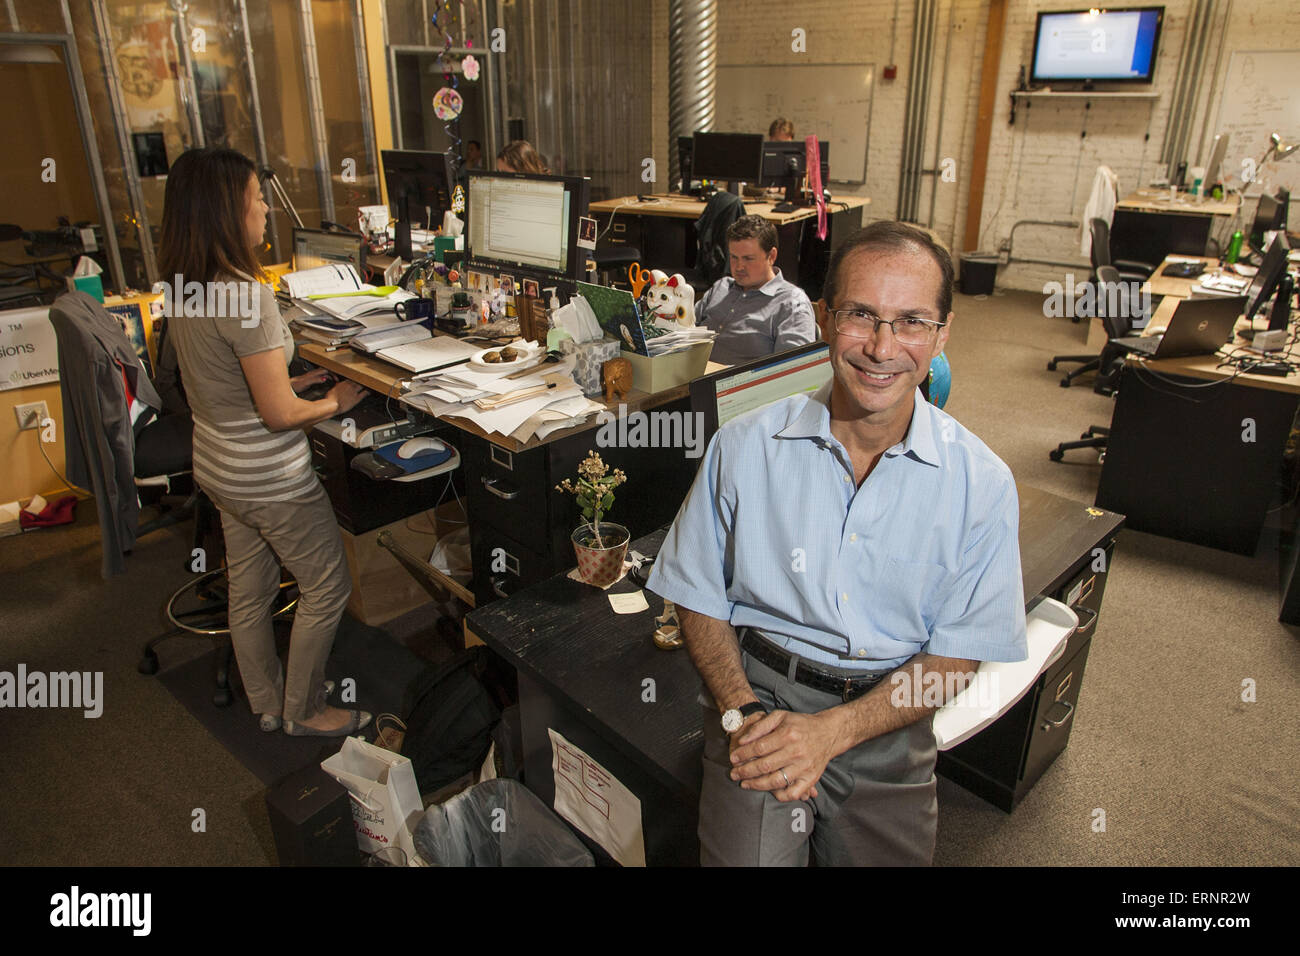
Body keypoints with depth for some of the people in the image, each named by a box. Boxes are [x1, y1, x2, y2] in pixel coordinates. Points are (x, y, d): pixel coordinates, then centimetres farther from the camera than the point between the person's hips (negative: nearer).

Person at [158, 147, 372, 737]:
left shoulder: (185, 290, 1)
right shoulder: (247, 296, -27)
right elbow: (279, 415, -25)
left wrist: (286, 380, 12)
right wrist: (336, 402, -8)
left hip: (216, 464, 9)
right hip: (269, 478, -9)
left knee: (249, 590, 21)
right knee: (327, 587, 10)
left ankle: (266, 703, 40)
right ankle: (304, 710, 26)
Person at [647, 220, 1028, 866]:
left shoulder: (981, 484, -5)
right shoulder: (744, 448, -5)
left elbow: (955, 655, -3)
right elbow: (700, 600, 2)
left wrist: (830, 730, -16)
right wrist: (744, 711, -15)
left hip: (887, 729, 2)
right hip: (760, 696, -2)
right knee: (748, 857, -19)